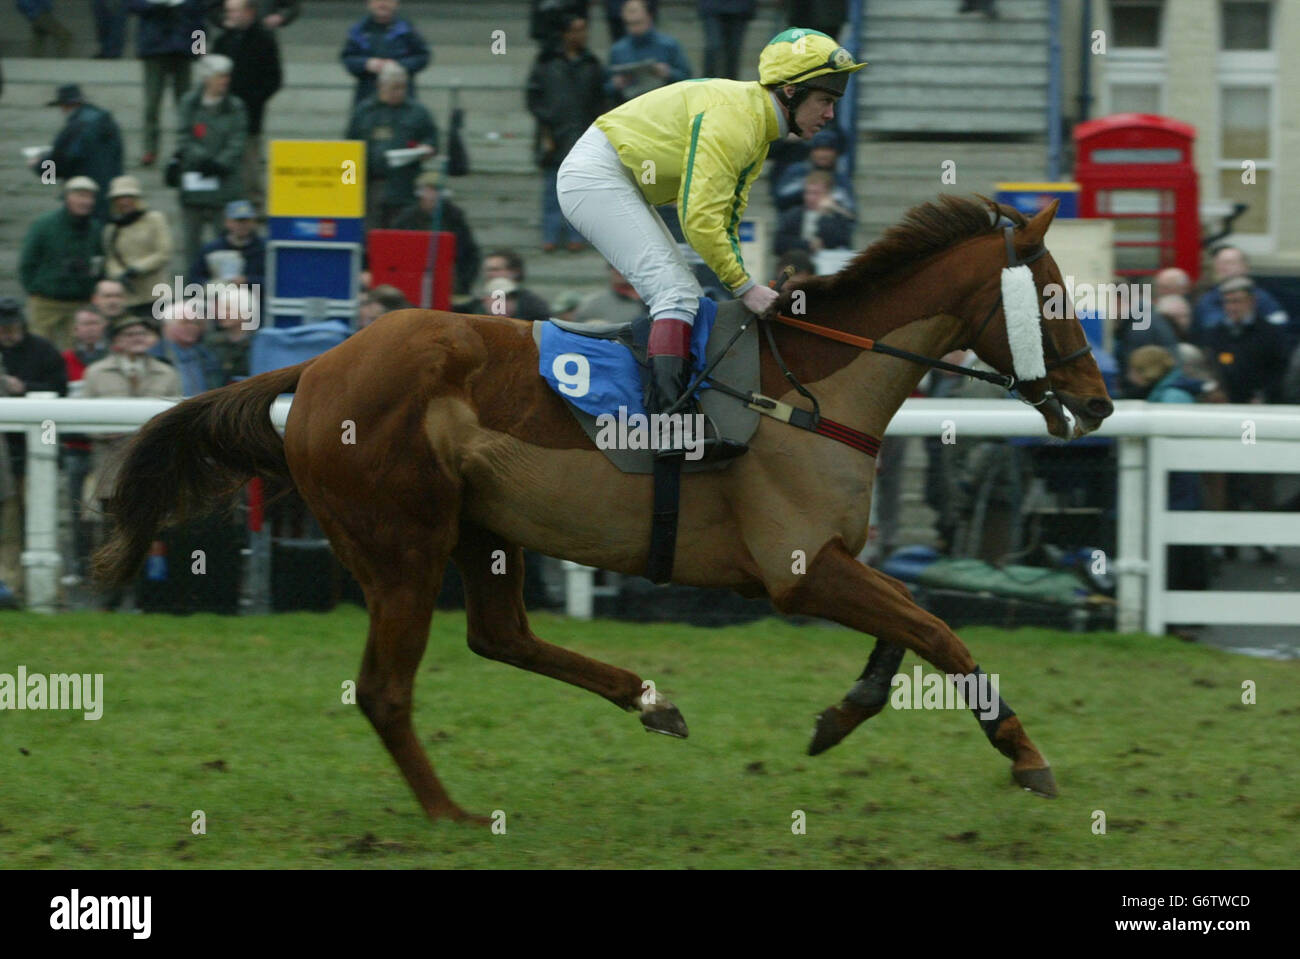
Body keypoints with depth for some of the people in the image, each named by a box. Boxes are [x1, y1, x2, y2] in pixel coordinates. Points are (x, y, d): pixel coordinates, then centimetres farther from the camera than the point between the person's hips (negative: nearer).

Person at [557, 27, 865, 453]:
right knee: (677, 292, -18)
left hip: (620, 185, 11)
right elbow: (700, 219, -27)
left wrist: (740, 285, 5)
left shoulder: (758, 129, 10)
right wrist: (744, 286, -21)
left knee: (683, 295, 11)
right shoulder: (731, 118, -23)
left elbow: (726, 217, 15)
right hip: (596, 175, -11)